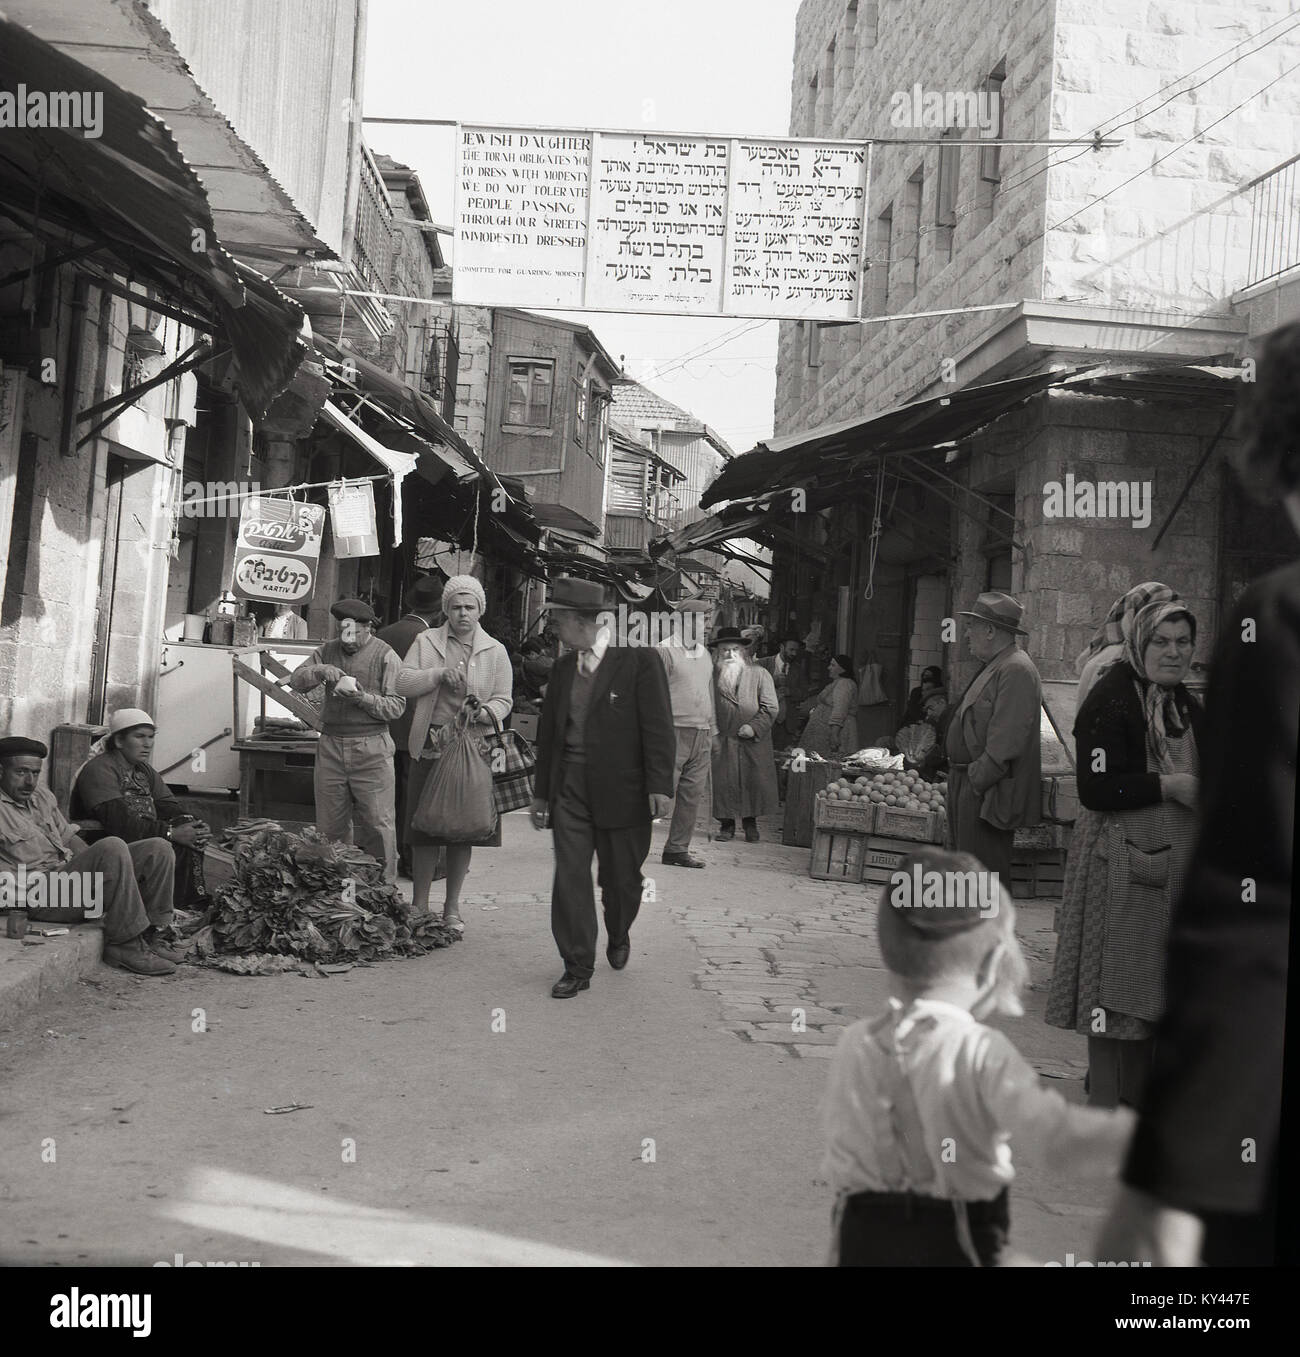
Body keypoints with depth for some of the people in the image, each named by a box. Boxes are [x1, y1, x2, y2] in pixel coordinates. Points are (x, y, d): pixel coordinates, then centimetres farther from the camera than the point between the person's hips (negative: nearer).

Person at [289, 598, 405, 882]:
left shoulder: (385, 656, -2)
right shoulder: (327, 651, 12)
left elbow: (397, 706, -6)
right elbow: (296, 682, 7)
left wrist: (364, 698, -20)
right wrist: (319, 671, -12)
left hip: (371, 748, -4)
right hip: (330, 745, 4)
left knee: (377, 823, -4)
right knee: (329, 823, 8)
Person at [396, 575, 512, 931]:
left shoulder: (495, 651, 7)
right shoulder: (426, 641, 7)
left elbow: (504, 699, 5)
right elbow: (403, 683, -1)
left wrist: (487, 712, -17)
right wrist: (439, 673, -15)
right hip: (430, 745, 0)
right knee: (424, 828, 1)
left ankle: (452, 908, 17)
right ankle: (419, 906, 13)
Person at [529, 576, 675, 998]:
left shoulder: (639, 660, -7)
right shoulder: (563, 669, 10)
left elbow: (658, 726, -10)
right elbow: (549, 732, 16)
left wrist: (659, 785, -17)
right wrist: (541, 792, 16)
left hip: (622, 789, -4)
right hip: (570, 788, 4)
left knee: (621, 877, 9)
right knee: (569, 876, -2)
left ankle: (618, 937, 38)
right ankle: (577, 968, 7)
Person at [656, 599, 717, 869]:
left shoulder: (705, 654, 18)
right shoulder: (664, 651, -5)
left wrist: (713, 731, 20)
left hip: (702, 735, 7)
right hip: (675, 732, -7)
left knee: (692, 795, 5)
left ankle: (678, 849, 12)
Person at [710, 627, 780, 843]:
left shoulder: (760, 675, 4)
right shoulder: (712, 675, 4)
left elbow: (771, 708, 1)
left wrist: (754, 727, -11)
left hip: (754, 742, 0)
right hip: (722, 740, 0)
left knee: (754, 782, 2)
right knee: (723, 782, 0)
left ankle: (750, 822, 18)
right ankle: (727, 824, 13)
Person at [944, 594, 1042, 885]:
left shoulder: (1016, 670, -16)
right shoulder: (995, 667, 18)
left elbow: (1006, 740, -23)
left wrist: (978, 779, -22)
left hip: (989, 792, -10)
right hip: (970, 787, 11)